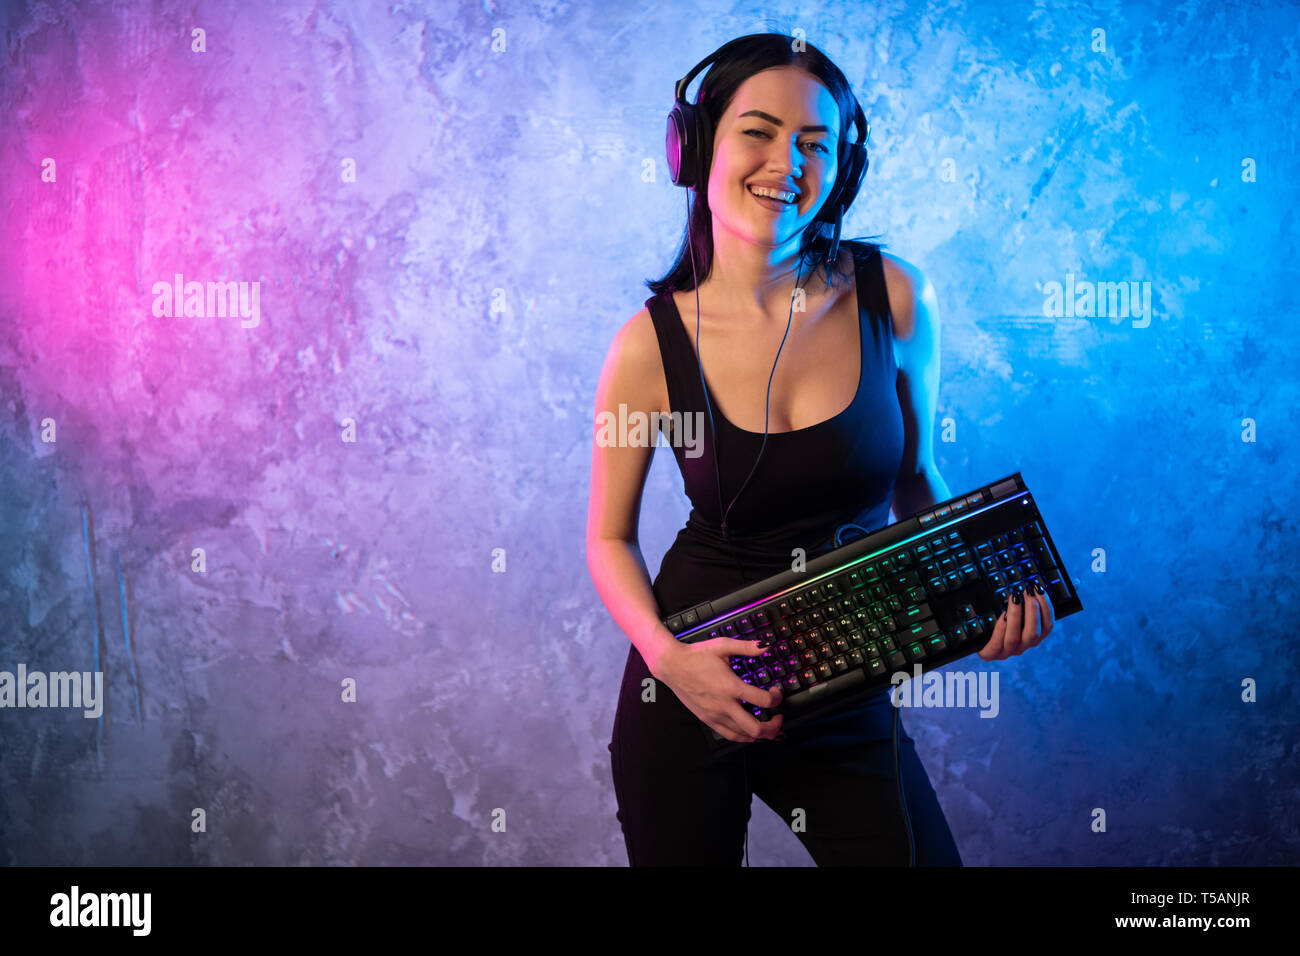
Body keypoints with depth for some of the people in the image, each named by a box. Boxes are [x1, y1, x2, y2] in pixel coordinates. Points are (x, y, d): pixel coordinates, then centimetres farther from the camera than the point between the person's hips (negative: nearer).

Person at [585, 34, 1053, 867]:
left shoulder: (893, 297, -8)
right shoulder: (651, 344, -12)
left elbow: (917, 482, 6)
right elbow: (610, 537, -1)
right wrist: (665, 657, -18)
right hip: (691, 688, -1)